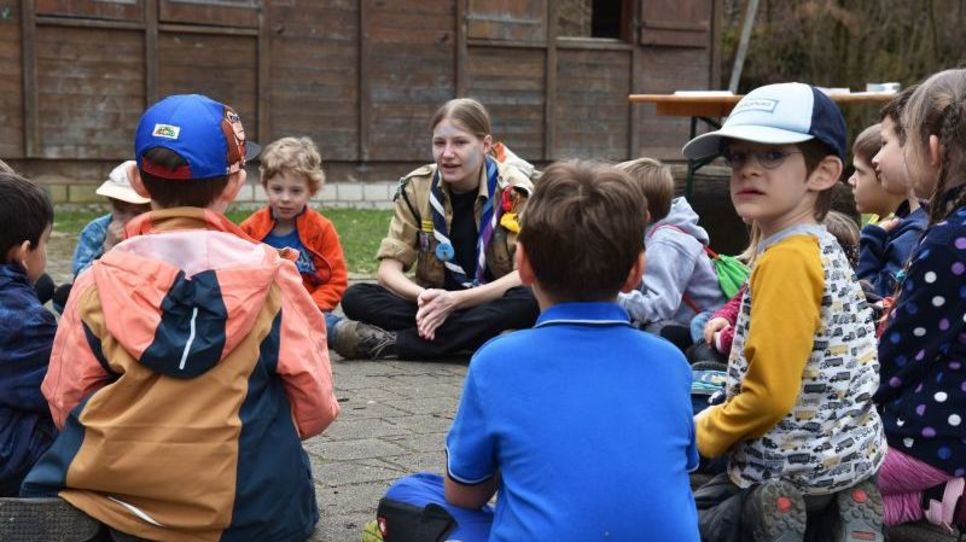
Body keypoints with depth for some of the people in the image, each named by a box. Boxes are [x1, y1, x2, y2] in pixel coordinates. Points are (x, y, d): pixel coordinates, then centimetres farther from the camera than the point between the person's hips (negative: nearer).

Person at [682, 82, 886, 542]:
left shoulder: (786, 258, -19)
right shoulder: (818, 246, 8)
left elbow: (770, 393, -22)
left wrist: (705, 434, -7)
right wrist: (718, 419, 14)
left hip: (793, 470, -8)